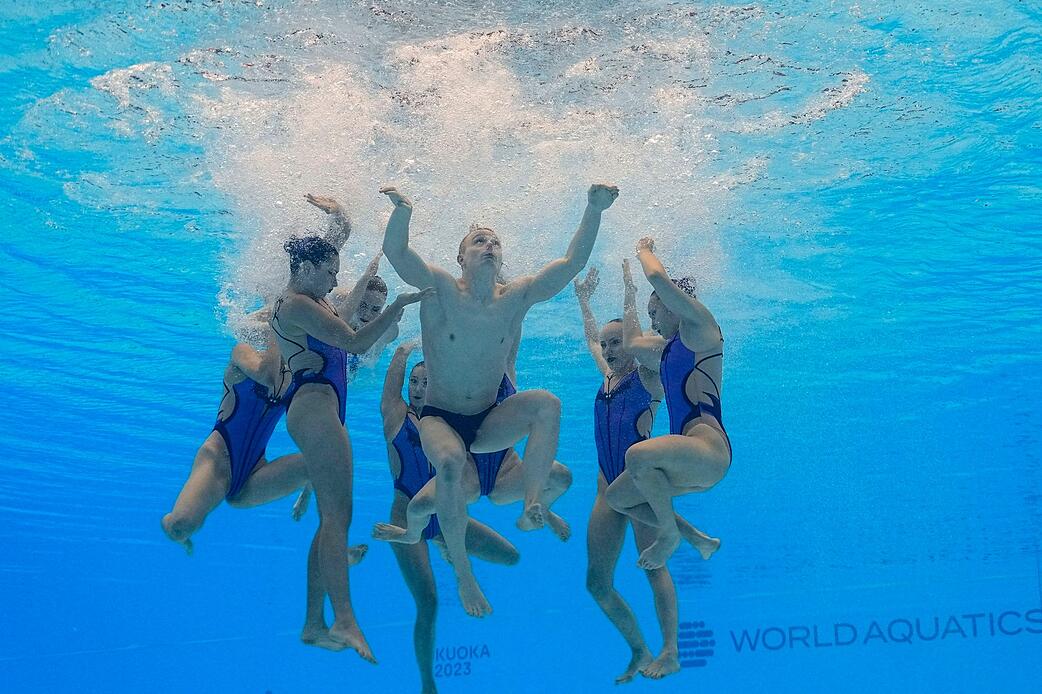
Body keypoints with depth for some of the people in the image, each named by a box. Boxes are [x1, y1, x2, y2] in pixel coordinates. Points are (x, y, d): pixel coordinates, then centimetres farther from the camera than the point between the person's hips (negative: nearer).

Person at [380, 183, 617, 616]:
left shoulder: (516, 298, -1)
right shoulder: (440, 289, -7)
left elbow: (573, 262, -7)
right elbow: (395, 251, -23)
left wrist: (594, 211, -19)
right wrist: (403, 210, -42)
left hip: (488, 422, 3)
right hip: (439, 418, -3)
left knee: (547, 403, -25)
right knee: (451, 462, -36)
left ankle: (532, 507, -35)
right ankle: (463, 573, -23)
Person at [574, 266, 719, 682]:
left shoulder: (646, 378, 0)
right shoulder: (607, 378, 18)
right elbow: (591, 338, 35)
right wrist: (584, 300, 41)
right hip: (608, 487, 7)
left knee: (653, 564, -17)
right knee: (597, 583, 3)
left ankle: (669, 652, -18)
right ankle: (639, 653, 12)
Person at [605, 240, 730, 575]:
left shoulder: (700, 327, 0)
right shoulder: (665, 347, 26)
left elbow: (658, 278, -11)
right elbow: (632, 342, 46)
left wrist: (644, 251, 9)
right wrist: (630, 295, 50)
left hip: (709, 446, -10)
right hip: (688, 462, 11)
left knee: (637, 454, -35)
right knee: (616, 497, 15)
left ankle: (669, 533, -16)